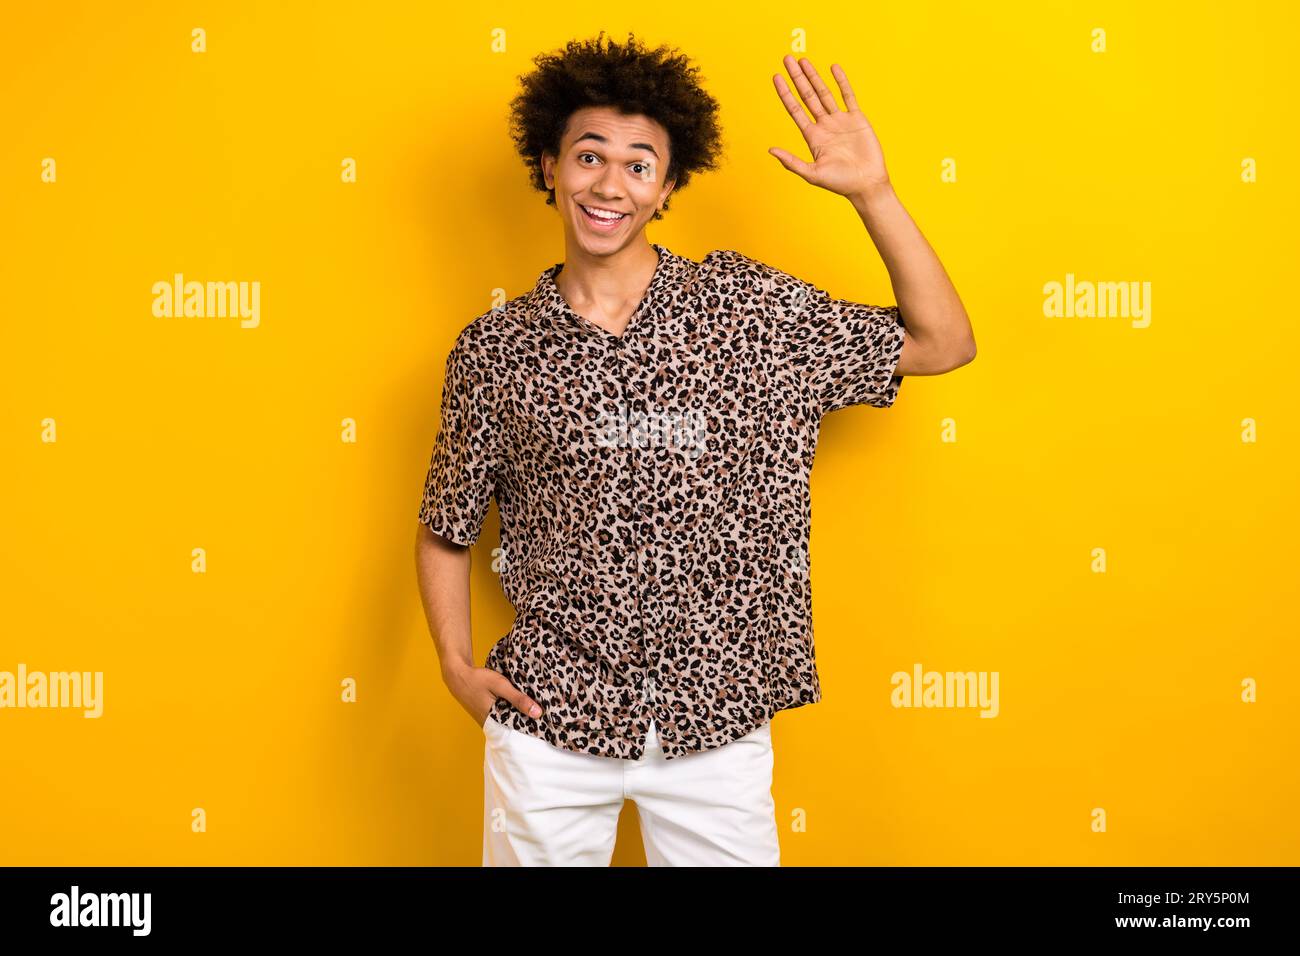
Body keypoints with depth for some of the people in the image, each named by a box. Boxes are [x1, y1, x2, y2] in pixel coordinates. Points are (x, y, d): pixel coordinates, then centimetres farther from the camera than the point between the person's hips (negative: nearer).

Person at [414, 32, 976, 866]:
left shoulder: (748, 305, -2)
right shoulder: (495, 349, -1)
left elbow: (943, 344, 1)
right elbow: (446, 529, 10)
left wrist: (873, 193, -8)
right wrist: (456, 663, -2)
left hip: (718, 721, 0)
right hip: (549, 719, 0)